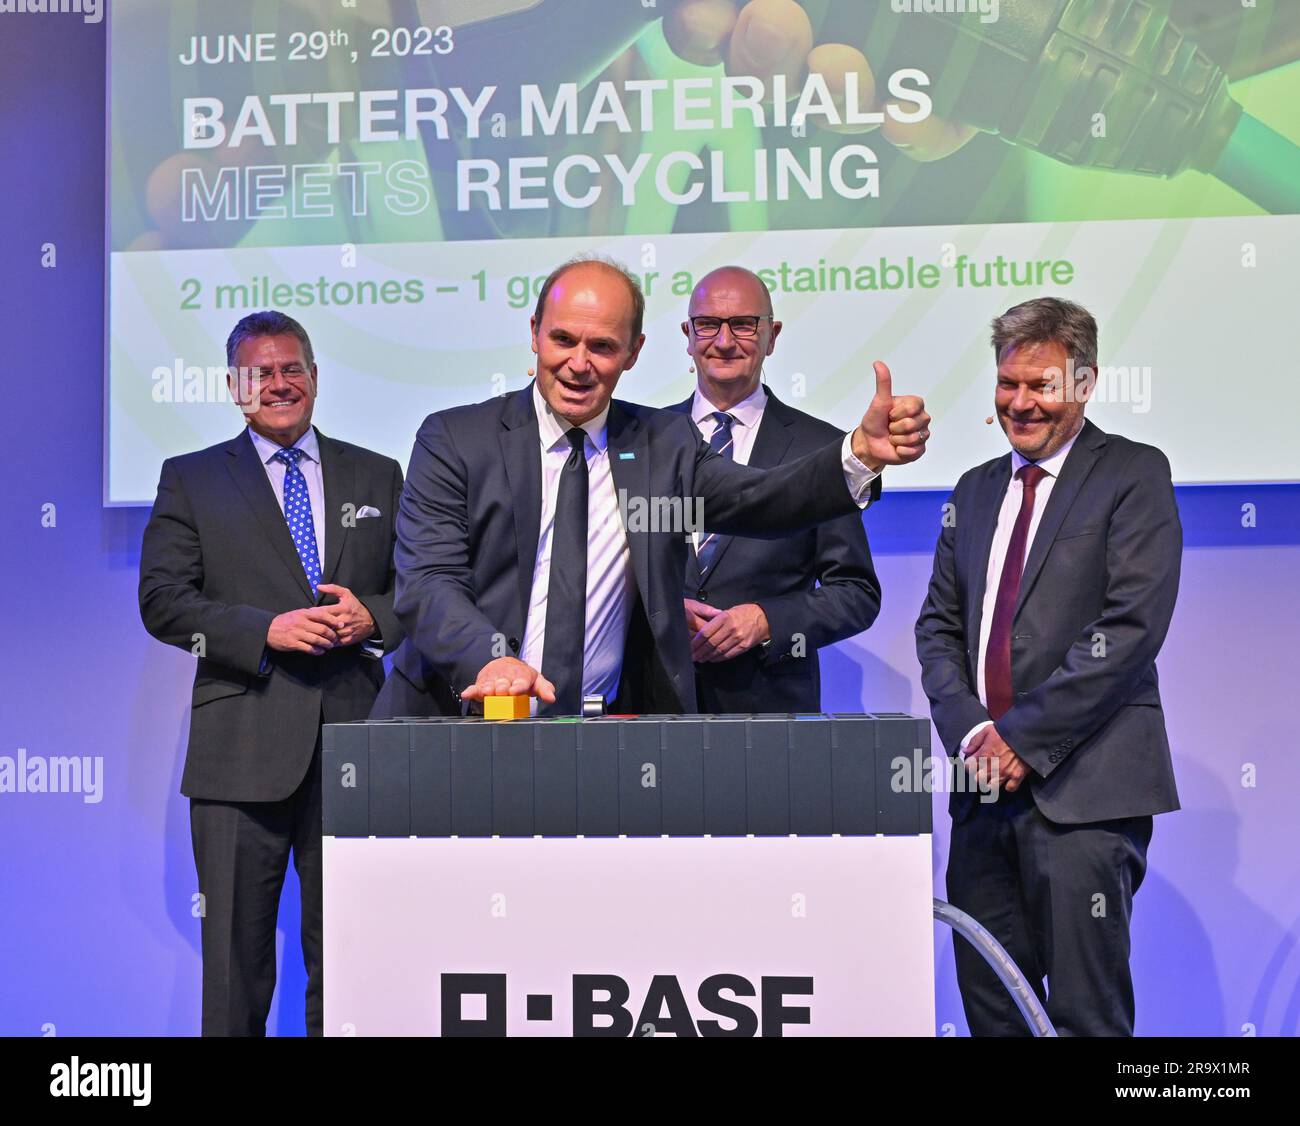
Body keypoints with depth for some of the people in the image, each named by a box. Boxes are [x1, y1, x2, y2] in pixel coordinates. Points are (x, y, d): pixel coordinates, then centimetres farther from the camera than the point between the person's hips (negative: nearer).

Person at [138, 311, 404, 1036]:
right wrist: (265, 630, -13)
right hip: (243, 750, -2)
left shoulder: (378, 477, 15)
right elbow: (162, 600, -1)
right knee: (237, 949, 1)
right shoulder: (191, 480, 9)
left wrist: (374, 617, -7)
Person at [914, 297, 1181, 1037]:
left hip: (1082, 786, -5)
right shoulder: (976, 490, 19)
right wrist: (969, 728, -3)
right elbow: (939, 626, 15)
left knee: (1086, 1013, -5)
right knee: (990, 1004, 7)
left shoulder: (1133, 474, 0)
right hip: (988, 786, 6)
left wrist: (1024, 736, -13)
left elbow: (1132, 627, -11)